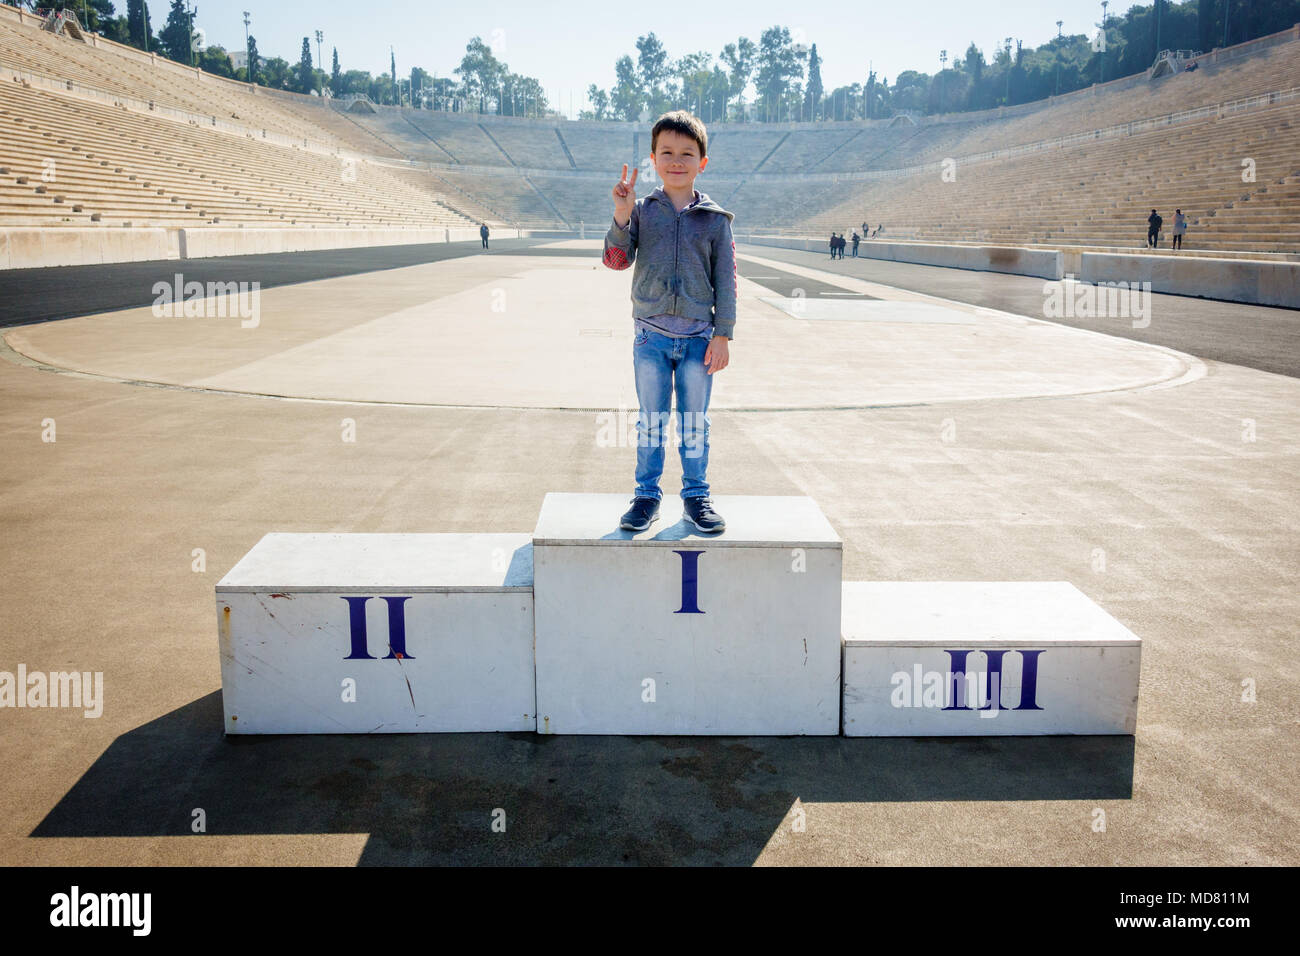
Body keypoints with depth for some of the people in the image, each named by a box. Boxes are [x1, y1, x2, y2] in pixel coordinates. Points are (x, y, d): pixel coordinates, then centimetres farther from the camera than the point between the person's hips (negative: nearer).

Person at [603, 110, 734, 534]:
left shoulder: (714, 219, 3)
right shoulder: (642, 211, 4)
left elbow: (725, 279, 3)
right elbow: (616, 260, -4)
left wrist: (722, 335, -2)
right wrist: (622, 216, -18)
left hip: (698, 336, 0)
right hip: (651, 334, 0)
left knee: (695, 421, 7)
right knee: (650, 420, 7)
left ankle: (696, 495, 19)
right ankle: (647, 494, 18)